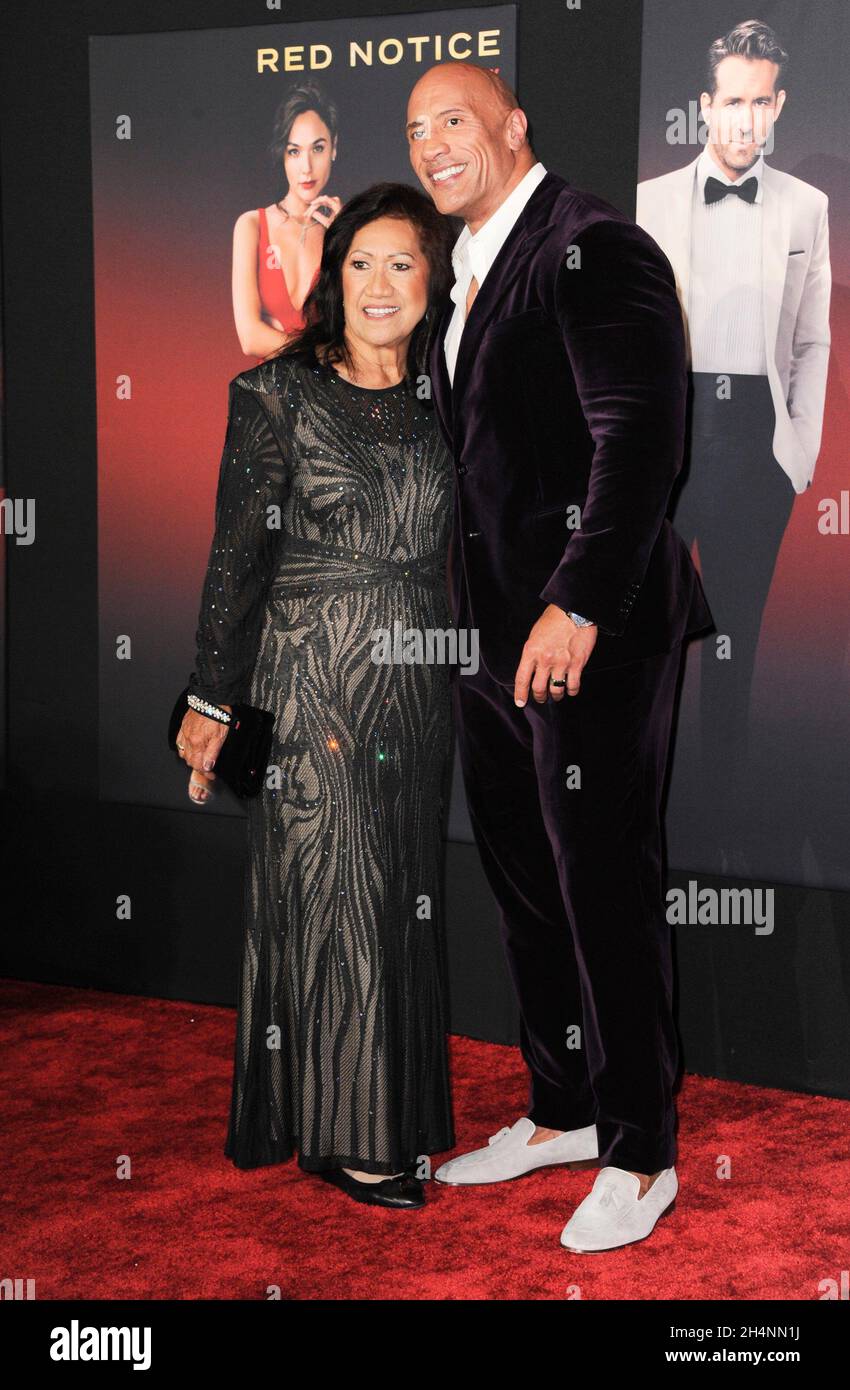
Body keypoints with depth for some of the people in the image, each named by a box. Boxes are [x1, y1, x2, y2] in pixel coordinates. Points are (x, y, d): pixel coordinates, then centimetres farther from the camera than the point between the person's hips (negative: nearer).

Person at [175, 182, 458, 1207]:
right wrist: (211, 699, -5)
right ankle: (339, 1131, 13)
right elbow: (238, 553, -5)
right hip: (311, 675, -5)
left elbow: (448, 545, 14)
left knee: (403, 889, 11)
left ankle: (398, 1109, 24)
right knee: (329, 893, 0)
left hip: (416, 682, 5)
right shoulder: (278, 393, -5)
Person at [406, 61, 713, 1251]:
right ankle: (563, 1112, 33)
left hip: (591, 632, -9)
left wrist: (577, 606, -25)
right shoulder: (468, 268, 17)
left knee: (608, 893, 0)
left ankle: (641, 1156, 15)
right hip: (494, 631, 9)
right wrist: (473, 612, 14)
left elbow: (640, 437, -20)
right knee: (523, 883, 17)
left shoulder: (591, 247, -12)